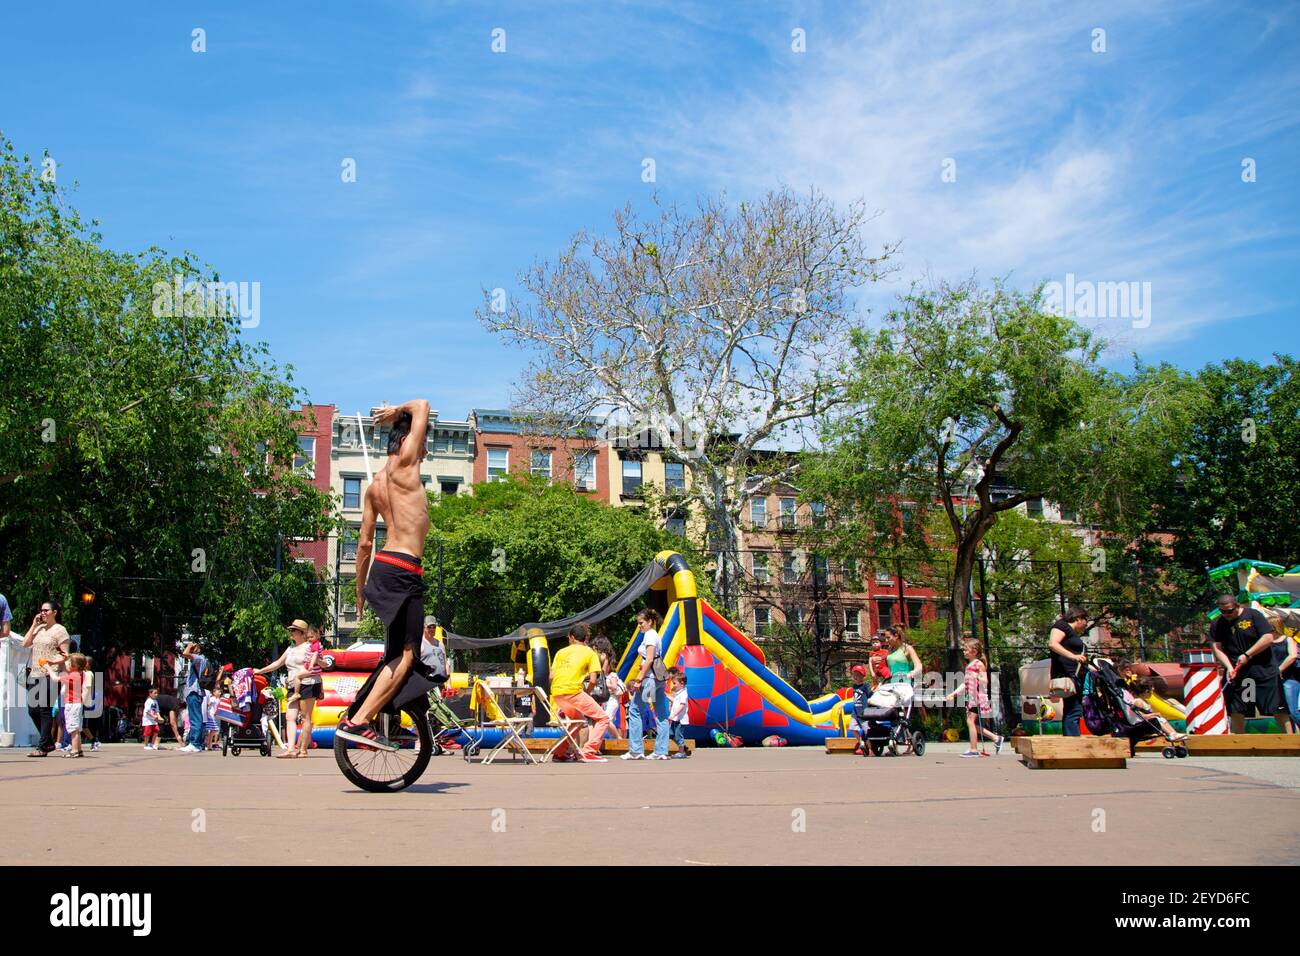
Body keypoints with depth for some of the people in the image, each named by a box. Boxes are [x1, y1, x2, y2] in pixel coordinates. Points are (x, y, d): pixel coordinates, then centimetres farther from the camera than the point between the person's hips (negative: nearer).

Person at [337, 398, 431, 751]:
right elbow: (422, 405, -1)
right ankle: (358, 722, -13)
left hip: (383, 568, 9)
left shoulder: (374, 486, 16)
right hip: (403, 571, -9)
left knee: (398, 653, 20)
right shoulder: (403, 465, -6)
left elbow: (364, 543, 18)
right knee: (406, 655, -8)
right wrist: (398, 412, 17)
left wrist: (360, 588, 24)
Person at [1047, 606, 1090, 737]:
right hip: (1067, 675, -10)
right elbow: (1052, 644, -19)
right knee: (1073, 711, -17)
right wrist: (1073, 656, -28)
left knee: (1069, 712, 5)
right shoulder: (1062, 626, -1)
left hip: (1075, 677, 10)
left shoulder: (1074, 633, 28)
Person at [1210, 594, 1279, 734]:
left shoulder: (1253, 615, -6)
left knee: (1276, 708, -4)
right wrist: (1229, 667, -15)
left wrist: (1247, 655, -13)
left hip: (1263, 669, -3)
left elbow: (1268, 638, -11)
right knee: (1236, 710, 4)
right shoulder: (1217, 624, 3)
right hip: (1236, 672, 3)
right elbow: (1217, 648, 0)